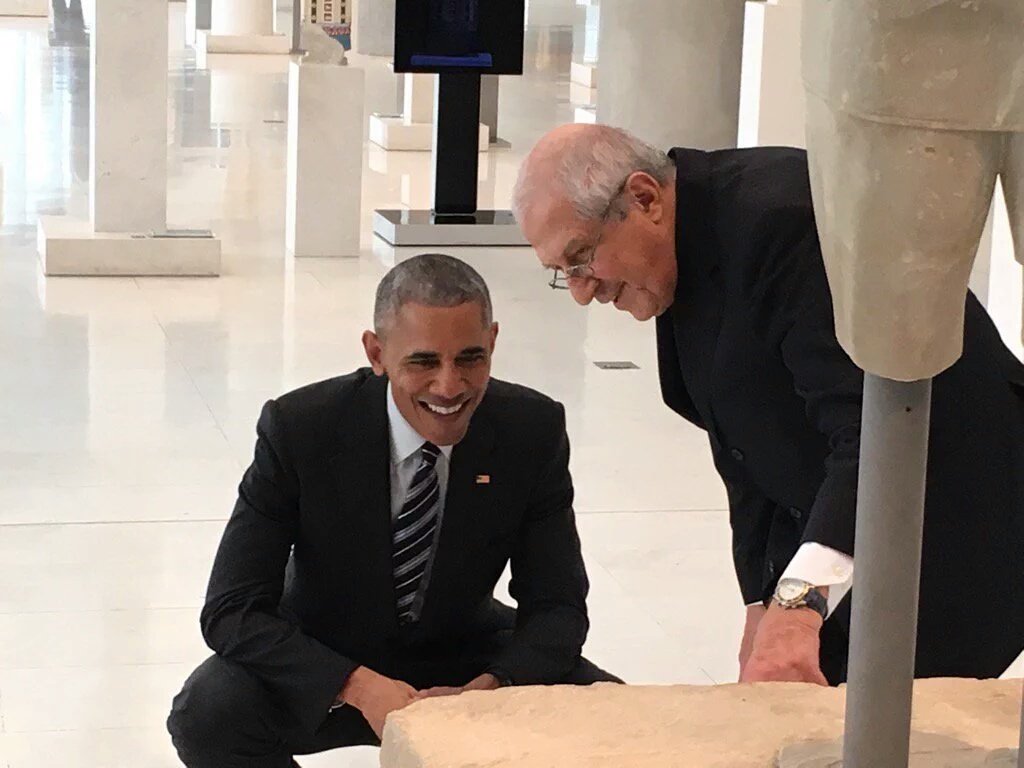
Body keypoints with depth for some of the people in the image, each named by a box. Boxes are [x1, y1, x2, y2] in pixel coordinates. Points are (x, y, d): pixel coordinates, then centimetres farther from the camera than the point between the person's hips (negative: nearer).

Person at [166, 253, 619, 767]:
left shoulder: (535, 431, -16)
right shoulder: (298, 430, -22)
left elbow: (558, 604, -10)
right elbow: (231, 611, -22)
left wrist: (488, 689, -32)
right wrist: (358, 686, -37)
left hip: (466, 659, 2)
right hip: (323, 664, -1)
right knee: (208, 713, -31)